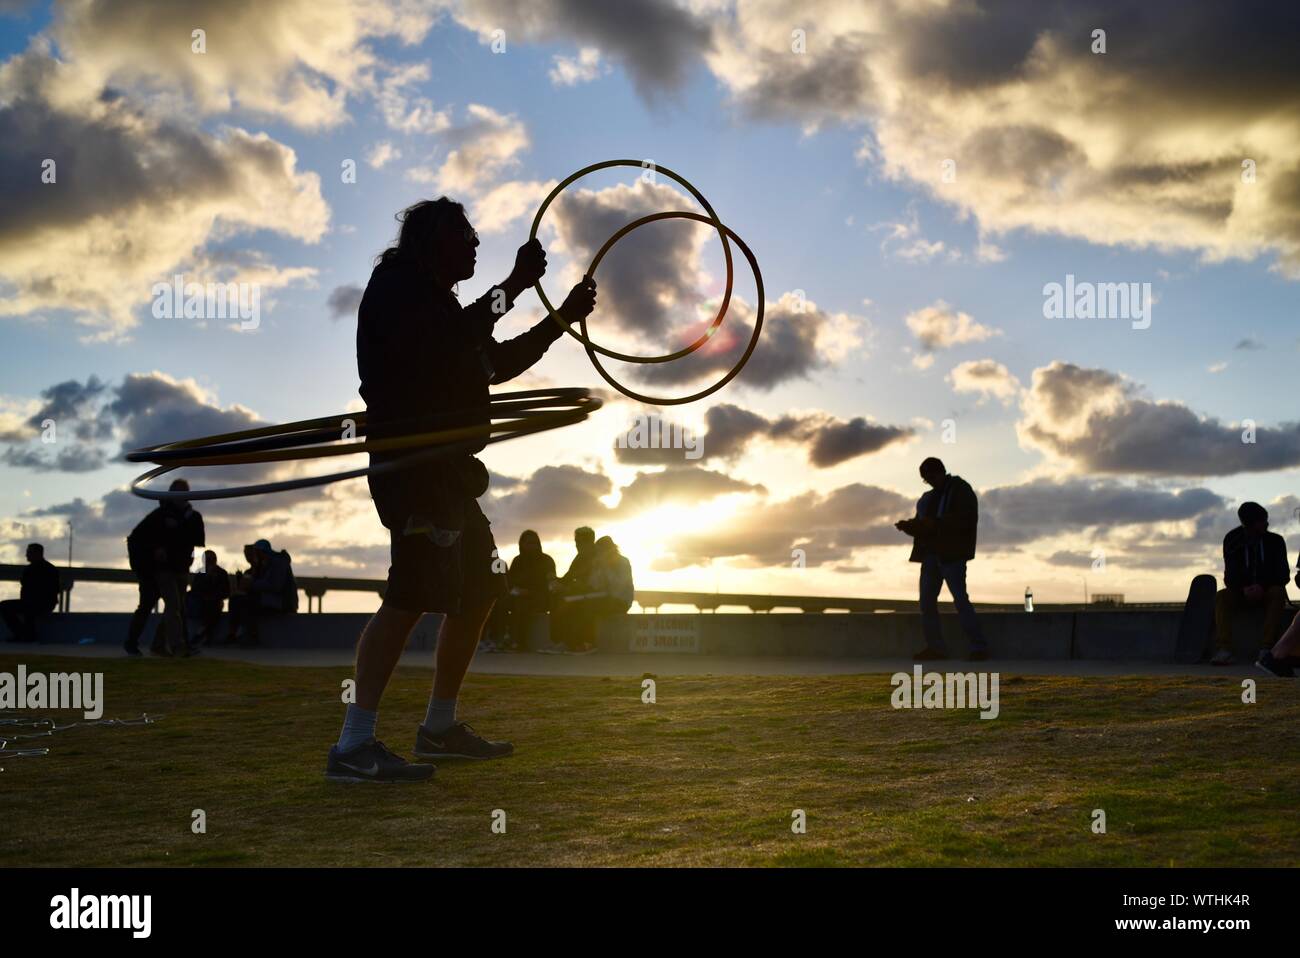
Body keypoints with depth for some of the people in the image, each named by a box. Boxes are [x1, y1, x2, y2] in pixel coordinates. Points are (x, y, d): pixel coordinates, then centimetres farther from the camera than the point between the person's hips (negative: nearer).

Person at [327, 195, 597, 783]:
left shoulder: (437, 303, 25)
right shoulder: (398, 285, -5)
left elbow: (498, 364, 31)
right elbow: (442, 345, -23)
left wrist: (562, 319, 26)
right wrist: (514, 286, -17)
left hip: (445, 468, 11)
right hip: (413, 463, -11)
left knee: (478, 590, 14)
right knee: (414, 593, -20)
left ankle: (440, 727, 22)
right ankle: (354, 746, -22)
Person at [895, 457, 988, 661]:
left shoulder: (961, 490, -3)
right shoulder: (930, 497, 19)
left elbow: (967, 520, -16)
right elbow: (922, 523, 22)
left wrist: (936, 523, -23)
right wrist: (908, 525, 0)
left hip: (952, 554, -8)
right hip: (931, 554, 8)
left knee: (960, 600, -11)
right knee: (926, 601, 4)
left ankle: (979, 647, -7)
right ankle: (935, 647, 10)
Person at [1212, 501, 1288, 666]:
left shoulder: (1275, 541, -5)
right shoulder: (1232, 541, -4)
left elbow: (1283, 574, -10)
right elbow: (1230, 575, -9)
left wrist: (1262, 586, -28)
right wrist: (1243, 589, -31)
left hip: (1267, 592, -1)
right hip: (1242, 592, 1)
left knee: (1278, 592, -34)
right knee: (1222, 596, -29)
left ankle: (1266, 649, -42)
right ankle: (1223, 650, -42)